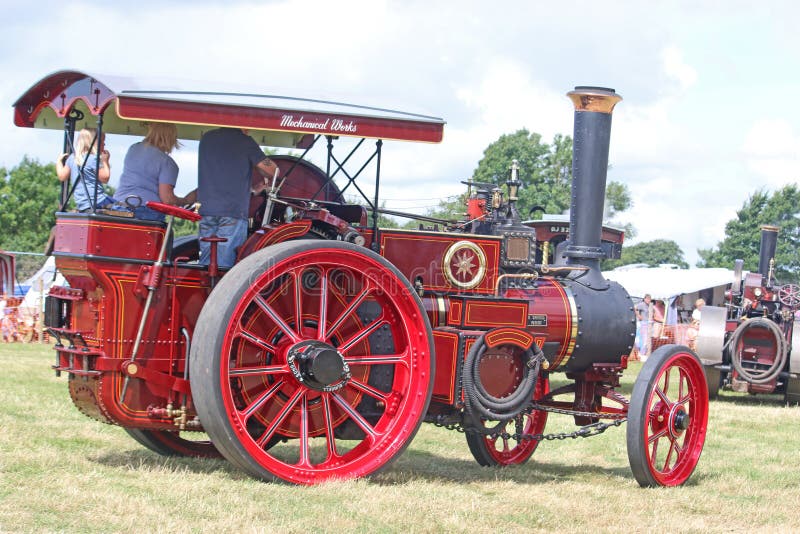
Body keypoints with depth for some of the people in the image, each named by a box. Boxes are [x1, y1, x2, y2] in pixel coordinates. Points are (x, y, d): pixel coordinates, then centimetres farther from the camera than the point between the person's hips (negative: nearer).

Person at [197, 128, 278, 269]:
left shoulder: (206, 139, 15)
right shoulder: (245, 141, -3)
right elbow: (272, 171, 1)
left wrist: (251, 188, 30)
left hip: (206, 211, 5)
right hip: (233, 212, -5)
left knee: (205, 263, 6)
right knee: (223, 265, -7)